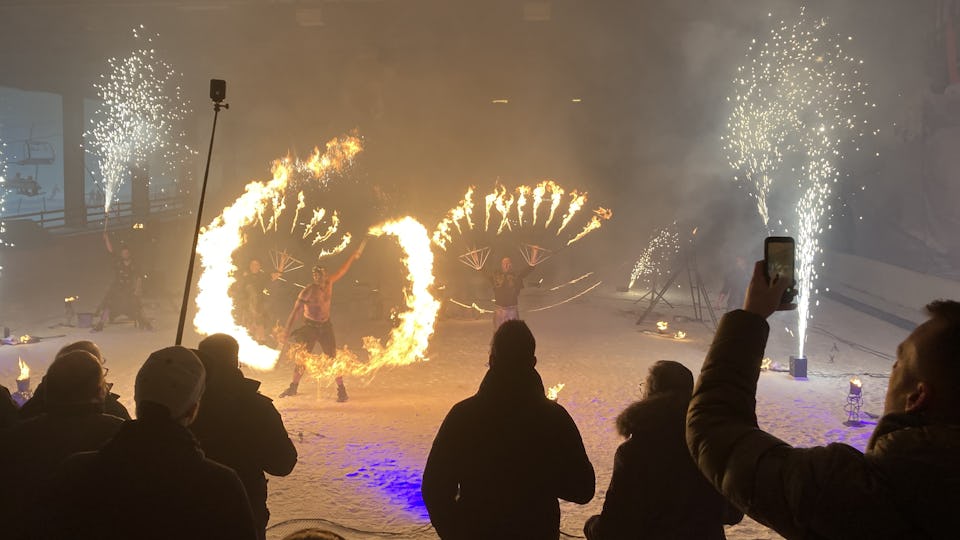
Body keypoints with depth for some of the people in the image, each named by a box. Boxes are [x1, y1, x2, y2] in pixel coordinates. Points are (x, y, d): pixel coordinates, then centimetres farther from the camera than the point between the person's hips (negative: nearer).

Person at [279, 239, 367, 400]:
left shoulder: (329, 283, -3)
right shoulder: (308, 291, -16)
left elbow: (342, 271, 13)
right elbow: (295, 311, -19)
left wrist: (354, 255, 18)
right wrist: (286, 332, -25)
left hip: (325, 326, 3)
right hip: (310, 326, -3)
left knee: (333, 357, -4)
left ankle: (341, 389, 1)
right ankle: (293, 387, 19)